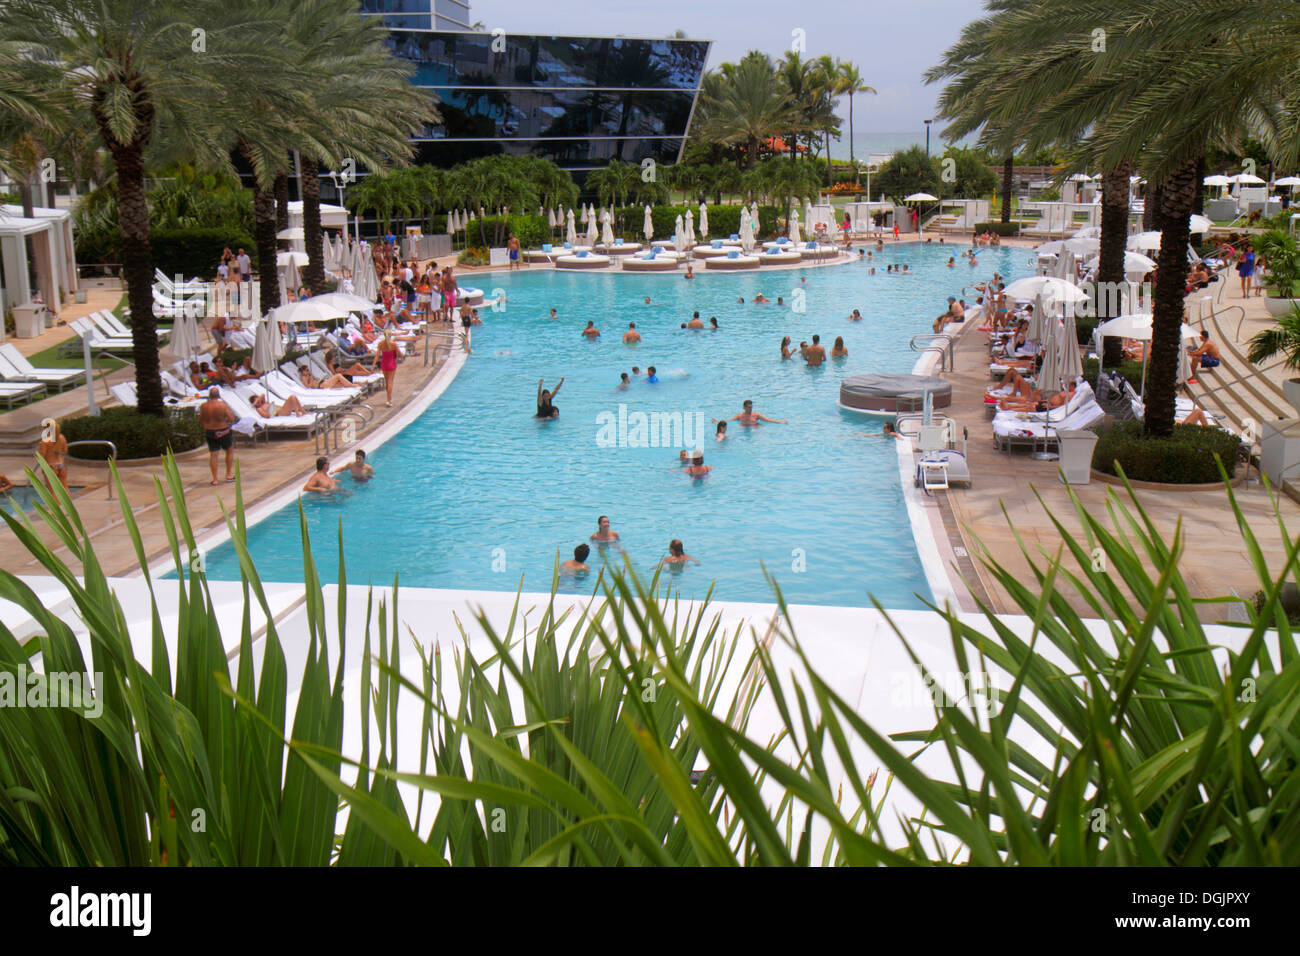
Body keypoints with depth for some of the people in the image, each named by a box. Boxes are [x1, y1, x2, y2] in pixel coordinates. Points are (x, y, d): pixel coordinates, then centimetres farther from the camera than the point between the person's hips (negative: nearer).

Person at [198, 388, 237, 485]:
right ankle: (229, 475, 19)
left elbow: (201, 422, 5)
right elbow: (231, 419, -14)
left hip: (209, 433, 3)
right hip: (223, 432, -3)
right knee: (230, 451, 18)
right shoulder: (223, 405, -14)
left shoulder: (203, 406, -4)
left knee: (213, 455, 9)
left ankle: (215, 479, 8)